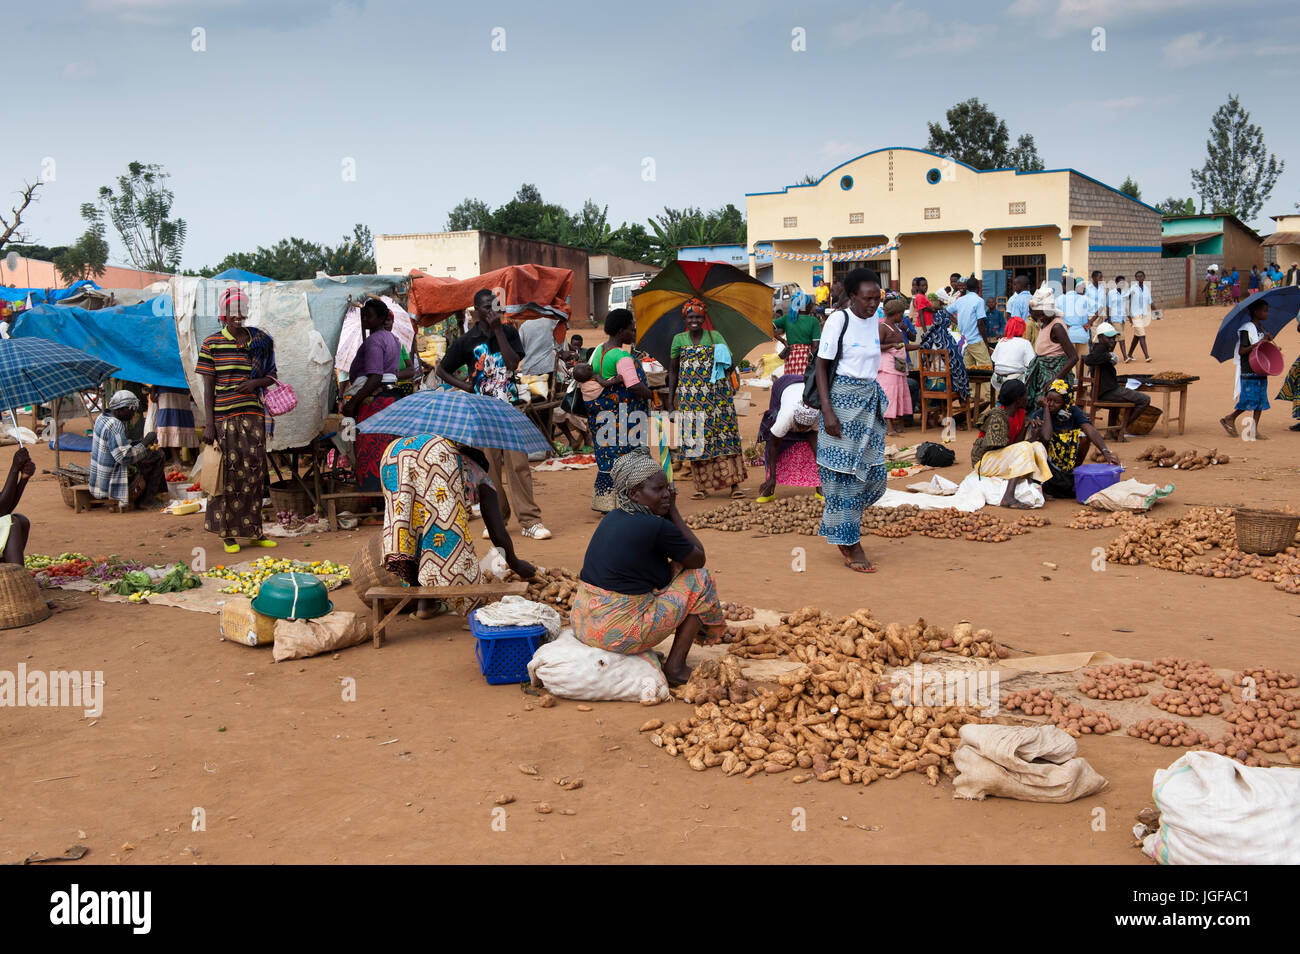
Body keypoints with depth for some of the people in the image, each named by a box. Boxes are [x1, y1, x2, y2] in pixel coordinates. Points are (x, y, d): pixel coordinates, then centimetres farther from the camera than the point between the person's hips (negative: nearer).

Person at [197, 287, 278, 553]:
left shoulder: (260, 341, 9)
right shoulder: (212, 344, 0)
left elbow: (272, 376, 16)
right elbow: (208, 387, -1)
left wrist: (257, 382, -7)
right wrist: (209, 424, -7)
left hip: (253, 414, 3)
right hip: (224, 417, -3)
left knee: (254, 471, 6)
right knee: (229, 474, 0)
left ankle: (253, 531, 15)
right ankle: (228, 534, 9)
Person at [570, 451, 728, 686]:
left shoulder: (612, 518, 10)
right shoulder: (656, 527, -16)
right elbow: (698, 558, 2)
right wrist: (673, 511, 5)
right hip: (619, 634, -8)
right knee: (699, 580, 7)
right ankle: (675, 666, 7)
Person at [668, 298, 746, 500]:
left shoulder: (715, 337, 5)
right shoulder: (679, 340, 8)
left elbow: (730, 363, 5)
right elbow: (673, 371, 13)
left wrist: (724, 361, -18)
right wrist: (670, 399, 8)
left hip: (716, 395, -1)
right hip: (690, 397, 1)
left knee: (723, 433, -5)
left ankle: (734, 483, -2)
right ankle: (703, 485, 7)